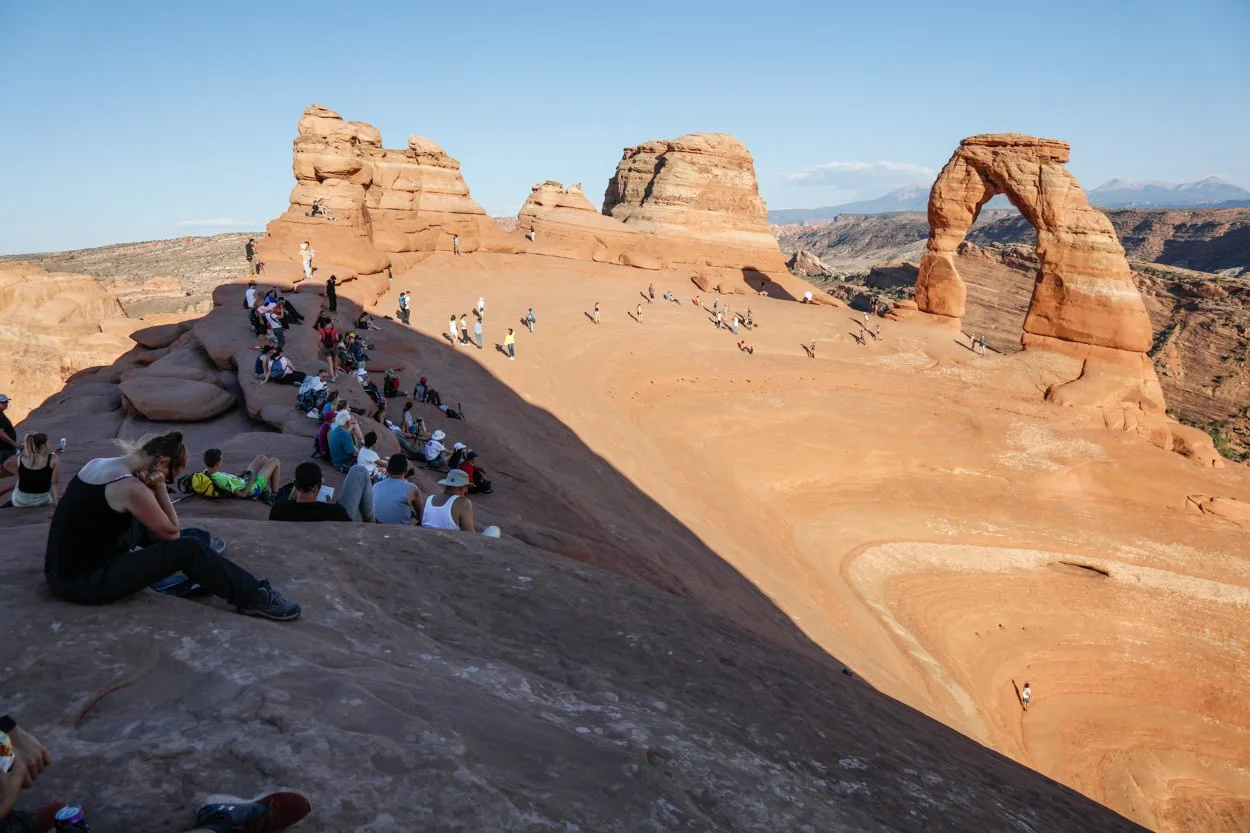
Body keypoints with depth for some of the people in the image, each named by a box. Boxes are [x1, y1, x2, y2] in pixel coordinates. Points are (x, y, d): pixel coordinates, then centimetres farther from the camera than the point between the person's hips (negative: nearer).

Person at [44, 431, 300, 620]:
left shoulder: (97, 464, 5)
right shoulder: (131, 488, -21)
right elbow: (172, 532, -7)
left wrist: (152, 487, 0)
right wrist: (159, 487, -7)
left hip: (60, 573, 9)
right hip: (84, 583, -9)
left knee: (143, 523, 25)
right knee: (188, 549, -11)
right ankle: (255, 597, -2)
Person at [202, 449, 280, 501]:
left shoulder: (206, 473, -15)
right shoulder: (222, 479, -42)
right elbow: (242, 494, -32)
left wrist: (238, 476, 4)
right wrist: (251, 481, -19)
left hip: (244, 480, 9)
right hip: (253, 487, -9)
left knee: (262, 457, 26)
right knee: (275, 461, 6)